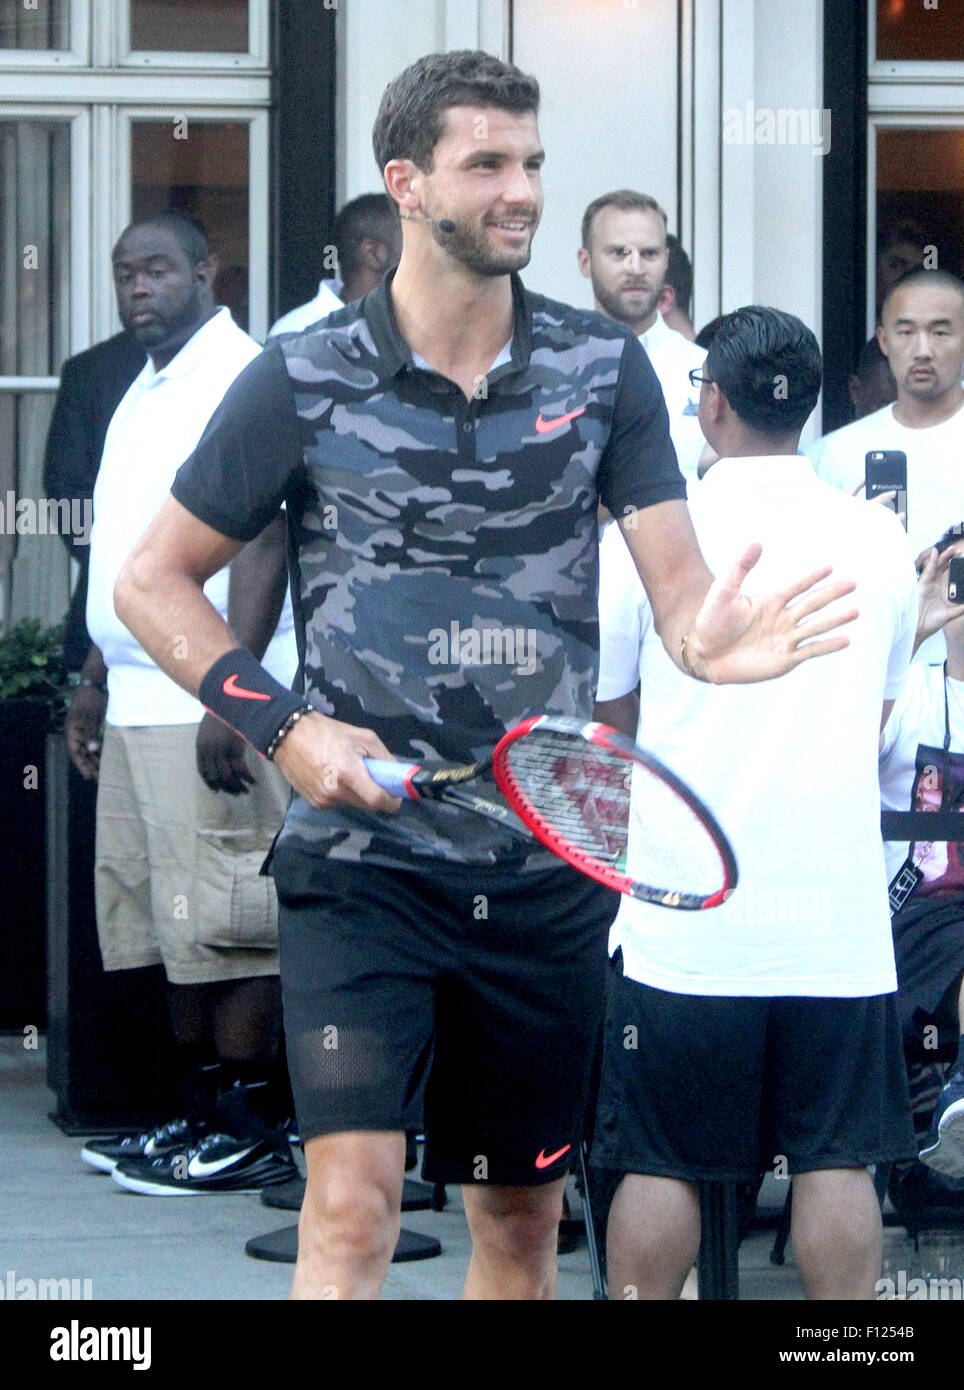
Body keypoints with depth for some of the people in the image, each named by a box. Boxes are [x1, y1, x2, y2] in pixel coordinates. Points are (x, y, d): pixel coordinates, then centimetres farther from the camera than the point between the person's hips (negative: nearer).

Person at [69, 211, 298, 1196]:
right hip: (137, 703, 9)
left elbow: (262, 542, -17)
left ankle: (248, 1134, -3)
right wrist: (95, 682, 22)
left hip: (207, 703, -9)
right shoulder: (142, 392, 19)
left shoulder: (240, 380, -10)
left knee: (223, 923, -7)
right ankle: (198, 1116, 17)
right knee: (169, 922, 11)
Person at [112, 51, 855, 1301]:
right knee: (352, 1199, -17)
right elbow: (152, 579, 3)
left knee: (522, 1217, 12)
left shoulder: (603, 369, 3)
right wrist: (281, 725, -11)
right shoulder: (305, 380, -4)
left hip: (546, 865, 3)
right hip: (360, 858, -3)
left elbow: (674, 577, -4)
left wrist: (709, 635, -28)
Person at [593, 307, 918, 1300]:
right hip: (839, 918, 2)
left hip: (683, 915, -2)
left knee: (659, 1165, 5)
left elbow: (604, 713, 6)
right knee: (838, 1163, 5)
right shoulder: (881, 540, 5)